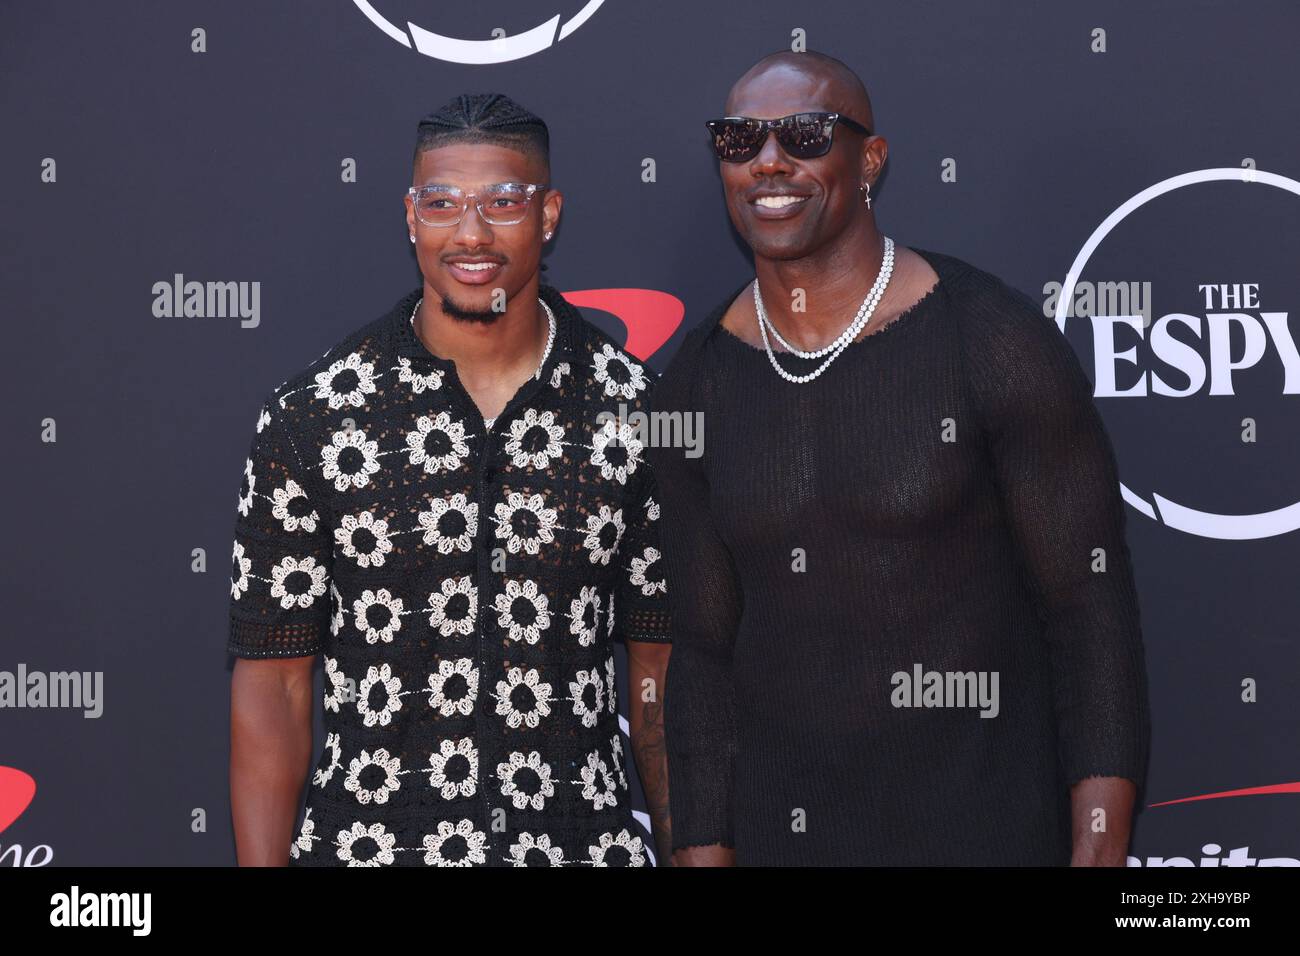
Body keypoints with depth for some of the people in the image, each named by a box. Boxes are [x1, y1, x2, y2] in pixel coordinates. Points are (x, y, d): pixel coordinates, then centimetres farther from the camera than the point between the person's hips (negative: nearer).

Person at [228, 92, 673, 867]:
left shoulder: (634, 409, -1)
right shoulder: (311, 417, -4)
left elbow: (658, 667, 3)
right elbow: (273, 684, -2)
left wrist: (685, 850, 0)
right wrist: (263, 862, -7)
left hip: (584, 838, 1)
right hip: (367, 840, -1)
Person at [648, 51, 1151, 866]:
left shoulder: (999, 341, -12)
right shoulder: (698, 386, 1)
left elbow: (1093, 609, -10)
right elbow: (707, 646, 6)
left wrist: (1102, 849, -15)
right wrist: (706, 852, 4)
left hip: (980, 827, -4)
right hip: (779, 827, 4)